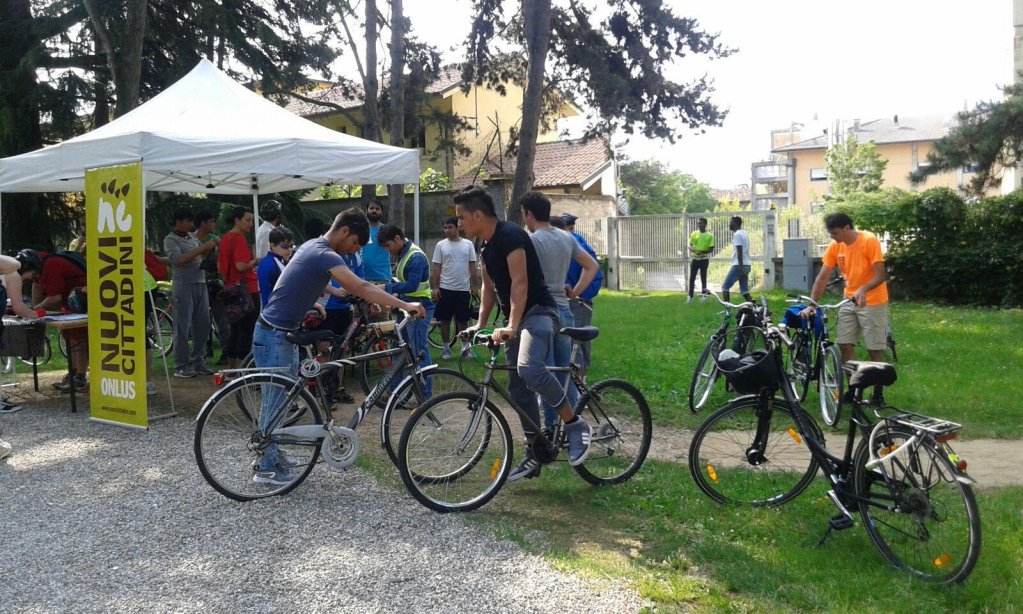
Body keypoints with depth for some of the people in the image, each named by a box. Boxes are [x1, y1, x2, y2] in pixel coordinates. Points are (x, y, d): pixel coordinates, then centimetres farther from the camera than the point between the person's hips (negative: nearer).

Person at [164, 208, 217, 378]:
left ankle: (199, 362, 17)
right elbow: (179, 260, -18)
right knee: (183, 328, -3)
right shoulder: (170, 239, -4)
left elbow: (202, 256, 20)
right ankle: (181, 367, 2)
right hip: (184, 286, -7)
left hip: (201, 284, 7)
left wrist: (210, 247, 0)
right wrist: (202, 247, -19)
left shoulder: (192, 236, 16)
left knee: (202, 325, 8)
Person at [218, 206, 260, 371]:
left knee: (235, 330, 16)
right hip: (246, 289, -9)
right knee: (247, 331, -4)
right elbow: (241, 265, -25)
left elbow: (219, 265, 20)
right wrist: (255, 262, -8)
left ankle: (231, 368, 22)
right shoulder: (239, 239, -15)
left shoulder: (225, 238, 13)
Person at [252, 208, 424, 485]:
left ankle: (271, 454, 28)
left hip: (285, 333, 10)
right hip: (274, 336, -10)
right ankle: (266, 468, 8)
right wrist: (404, 305, -32)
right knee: (274, 401, -2)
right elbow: (361, 288, -31)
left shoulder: (313, 246, 8)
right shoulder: (324, 255, -22)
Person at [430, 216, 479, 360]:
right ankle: (446, 348, 13)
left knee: (463, 320, 7)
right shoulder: (441, 245, 0)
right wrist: (434, 288, -6)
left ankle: (465, 346, 17)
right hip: (445, 289, 0)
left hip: (463, 289, 0)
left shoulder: (468, 244, 2)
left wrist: (475, 286, 1)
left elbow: (473, 266, 5)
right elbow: (436, 268, 0)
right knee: (445, 320, 4)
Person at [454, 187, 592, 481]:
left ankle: (575, 425, -18)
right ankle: (534, 455, 18)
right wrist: (480, 323, 6)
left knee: (529, 368, -34)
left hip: (537, 312, -10)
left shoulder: (510, 235, -16)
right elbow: (489, 286, 18)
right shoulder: (487, 246, 13)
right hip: (513, 318, 10)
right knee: (518, 387, 9)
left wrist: (512, 326, -33)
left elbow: (519, 282, -25)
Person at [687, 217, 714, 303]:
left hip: (704, 259, -2)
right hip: (695, 259, 2)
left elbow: (711, 249, -4)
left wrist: (702, 252, -20)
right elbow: (690, 246, 5)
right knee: (692, 278, 0)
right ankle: (690, 297, 6)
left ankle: (703, 296, 12)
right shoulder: (694, 234, 4)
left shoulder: (709, 236, -3)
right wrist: (695, 251, -16)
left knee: (703, 278, 4)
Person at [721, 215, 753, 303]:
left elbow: (740, 252, -19)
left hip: (739, 265, -9)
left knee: (725, 287, 0)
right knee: (744, 290, 7)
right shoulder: (745, 233, 17)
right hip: (747, 265, 9)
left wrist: (741, 269, -22)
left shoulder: (737, 234, -12)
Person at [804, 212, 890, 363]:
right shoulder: (834, 246, -3)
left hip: (872, 301, -5)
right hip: (850, 301, 5)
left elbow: (880, 275, -21)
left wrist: (863, 289, -39)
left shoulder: (869, 241, -18)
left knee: (875, 349, -3)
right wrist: (811, 304, -11)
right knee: (844, 345, 1)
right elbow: (822, 278, -2)